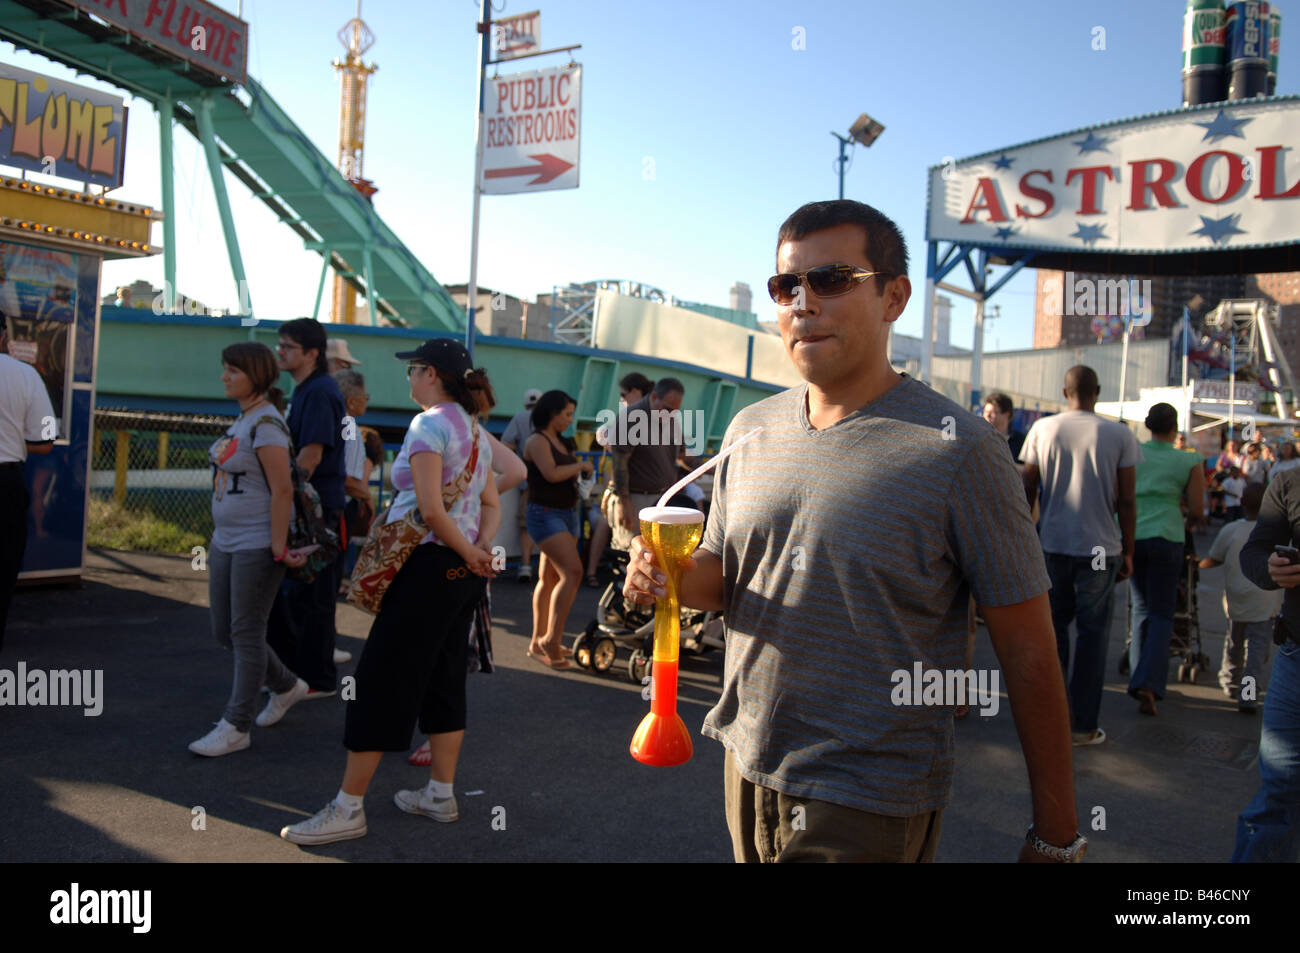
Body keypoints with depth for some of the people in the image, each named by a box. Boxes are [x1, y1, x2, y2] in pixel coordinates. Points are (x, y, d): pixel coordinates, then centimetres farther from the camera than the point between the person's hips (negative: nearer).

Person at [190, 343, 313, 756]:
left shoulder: (266, 423, -16)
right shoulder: (242, 419, 13)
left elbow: (282, 489, -21)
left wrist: (278, 547, -22)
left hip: (257, 545, -10)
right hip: (226, 542, 10)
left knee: (246, 633, 0)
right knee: (224, 631, 14)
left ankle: (236, 727, 11)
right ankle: (287, 686, 32)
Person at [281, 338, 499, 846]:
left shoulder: (428, 424, -13)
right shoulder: (477, 431, 14)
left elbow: (430, 508, -22)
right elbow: (492, 506, 13)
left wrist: (468, 554, -11)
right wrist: (479, 551, -1)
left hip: (430, 564, -9)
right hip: (464, 572, 9)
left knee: (380, 678, -3)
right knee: (443, 677, 14)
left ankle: (348, 808, 4)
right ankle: (441, 794, 22)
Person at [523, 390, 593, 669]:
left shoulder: (563, 442, 17)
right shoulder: (537, 440, -10)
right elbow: (551, 473, -23)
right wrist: (580, 465, -9)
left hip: (567, 513, 9)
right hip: (545, 513, -9)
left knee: (549, 579, 9)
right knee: (572, 572, -20)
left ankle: (538, 642, 15)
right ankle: (552, 639, -17)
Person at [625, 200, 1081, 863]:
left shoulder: (958, 450, -16)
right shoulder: (751, 429, 2)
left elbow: (1027, 651, -12)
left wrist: (1056, 835, -9)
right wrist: (676, 577, -10)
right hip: (746, 768, 6)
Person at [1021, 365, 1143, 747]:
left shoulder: (1042, 429, -1)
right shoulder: (1120, 435, -5)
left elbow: (1028, 489, 1)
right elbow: (1126, 500, -4)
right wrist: (1128, 550, 6)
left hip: (1051, 544, 2)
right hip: (1100, 547, -2)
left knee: (1052, 628, 14)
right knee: (1092, 632, 6)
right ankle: (1084, 725, 12)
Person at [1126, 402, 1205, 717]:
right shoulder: (1190, 461, -1)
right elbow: (1197, 511, 1)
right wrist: (1190, 523, 23)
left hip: (1132, 536, 3)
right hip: (1166, 537, -2)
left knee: (1141, 607, 17)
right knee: (1162, 613, 3)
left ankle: (1139, 677, 19)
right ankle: (1149, 683, -12)